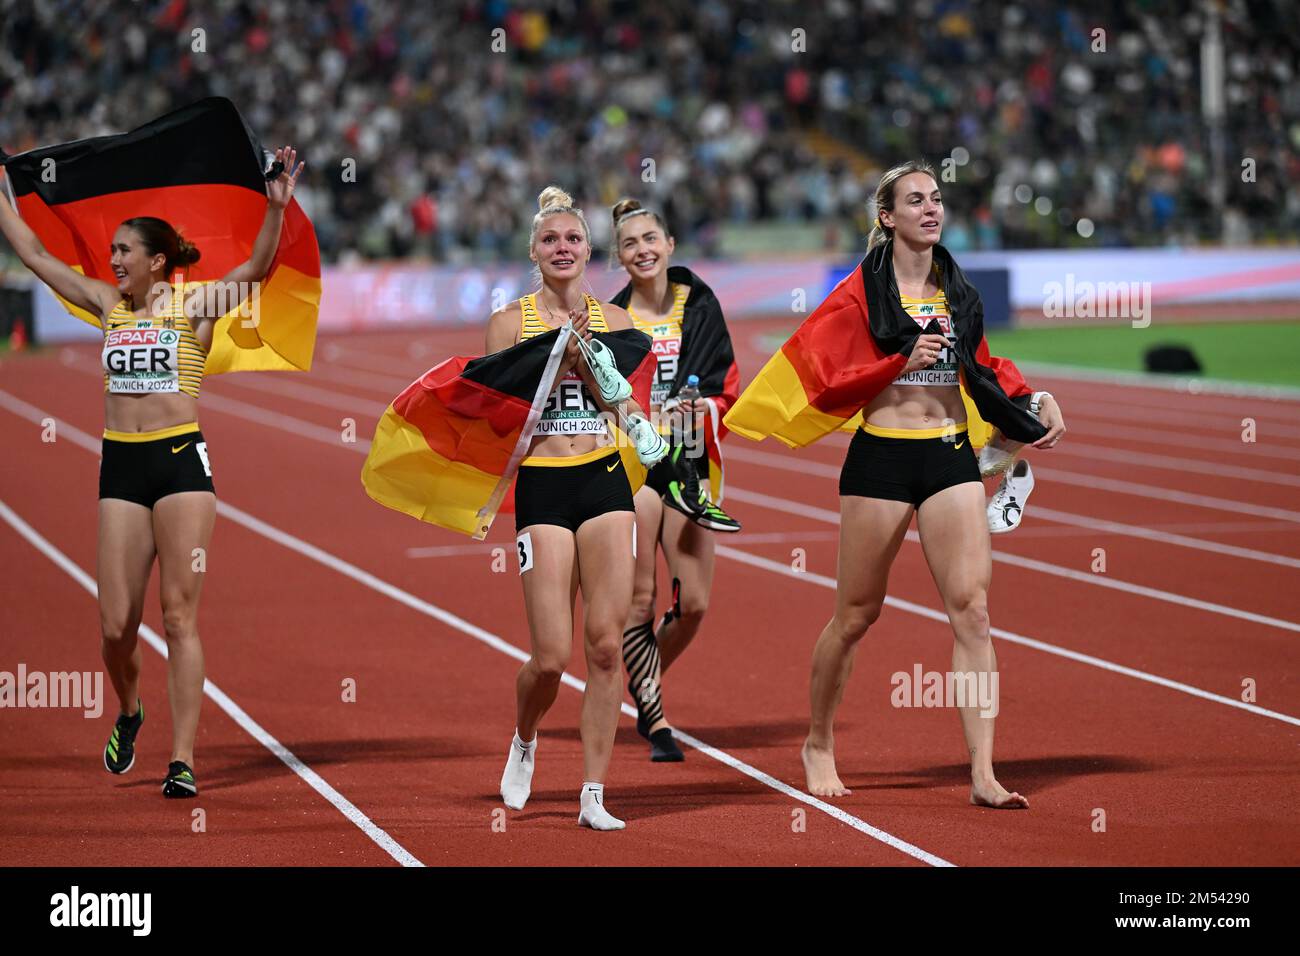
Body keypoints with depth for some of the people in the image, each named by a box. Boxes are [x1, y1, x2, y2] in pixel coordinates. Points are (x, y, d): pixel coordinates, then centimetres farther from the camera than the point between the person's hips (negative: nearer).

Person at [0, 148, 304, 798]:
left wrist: (276, 208, -26)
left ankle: (182, 760, -6)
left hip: (181, 459, -4)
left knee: (179, 617, -5)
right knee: (115, 626, 1)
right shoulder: (109, 305, 13)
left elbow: (258, 267, -12)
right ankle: (128, 712, 31)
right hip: (120, 466, 4)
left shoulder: (194, 307, 1)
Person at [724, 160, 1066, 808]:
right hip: (882, 456, -4)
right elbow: (828, 385, -8)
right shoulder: (860, 293, -4)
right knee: (856, 614, 7)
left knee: (972, 609, -9)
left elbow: (981, 366, 26)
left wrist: (1034, 400, 9)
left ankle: (983, 774, -12)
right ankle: (819, 743, 30)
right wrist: (902, 362, -18)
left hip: (950, 455, 4)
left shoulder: (957, 290, 11)